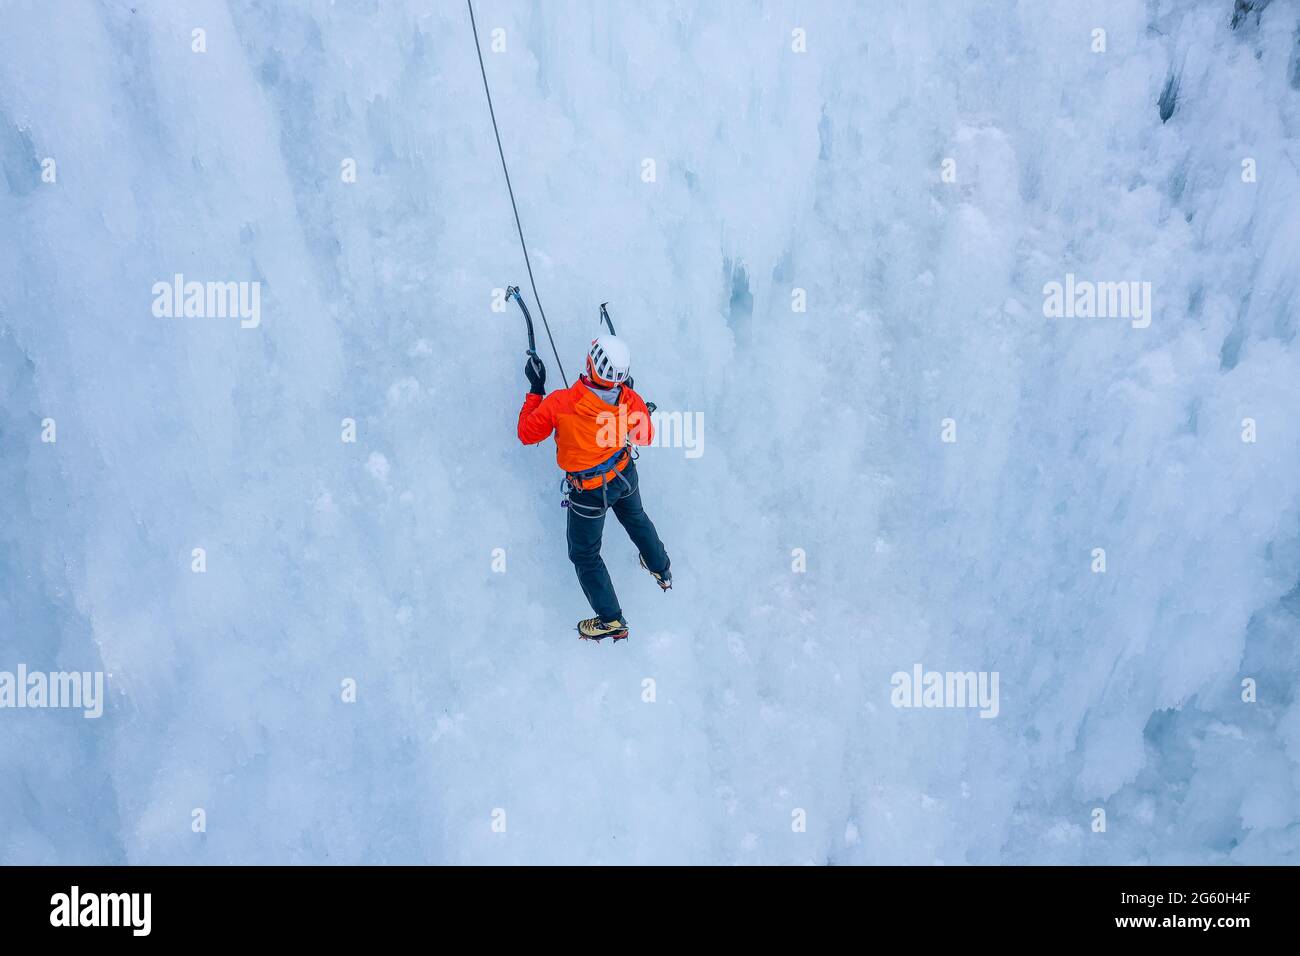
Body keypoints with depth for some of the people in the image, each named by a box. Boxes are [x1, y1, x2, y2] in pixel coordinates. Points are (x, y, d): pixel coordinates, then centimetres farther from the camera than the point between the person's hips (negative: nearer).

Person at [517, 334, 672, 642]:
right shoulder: (631, 401, -22)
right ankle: (662, 570, 59)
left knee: (584, 554, 17)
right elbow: (646, 437, 0)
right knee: (636, 519, 35)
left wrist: (536, 389, -7)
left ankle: (611, 620, 27)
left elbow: (527, 433, -15)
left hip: (589, 493, -4)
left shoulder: (560, 404, -33)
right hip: (625, 477, 4)